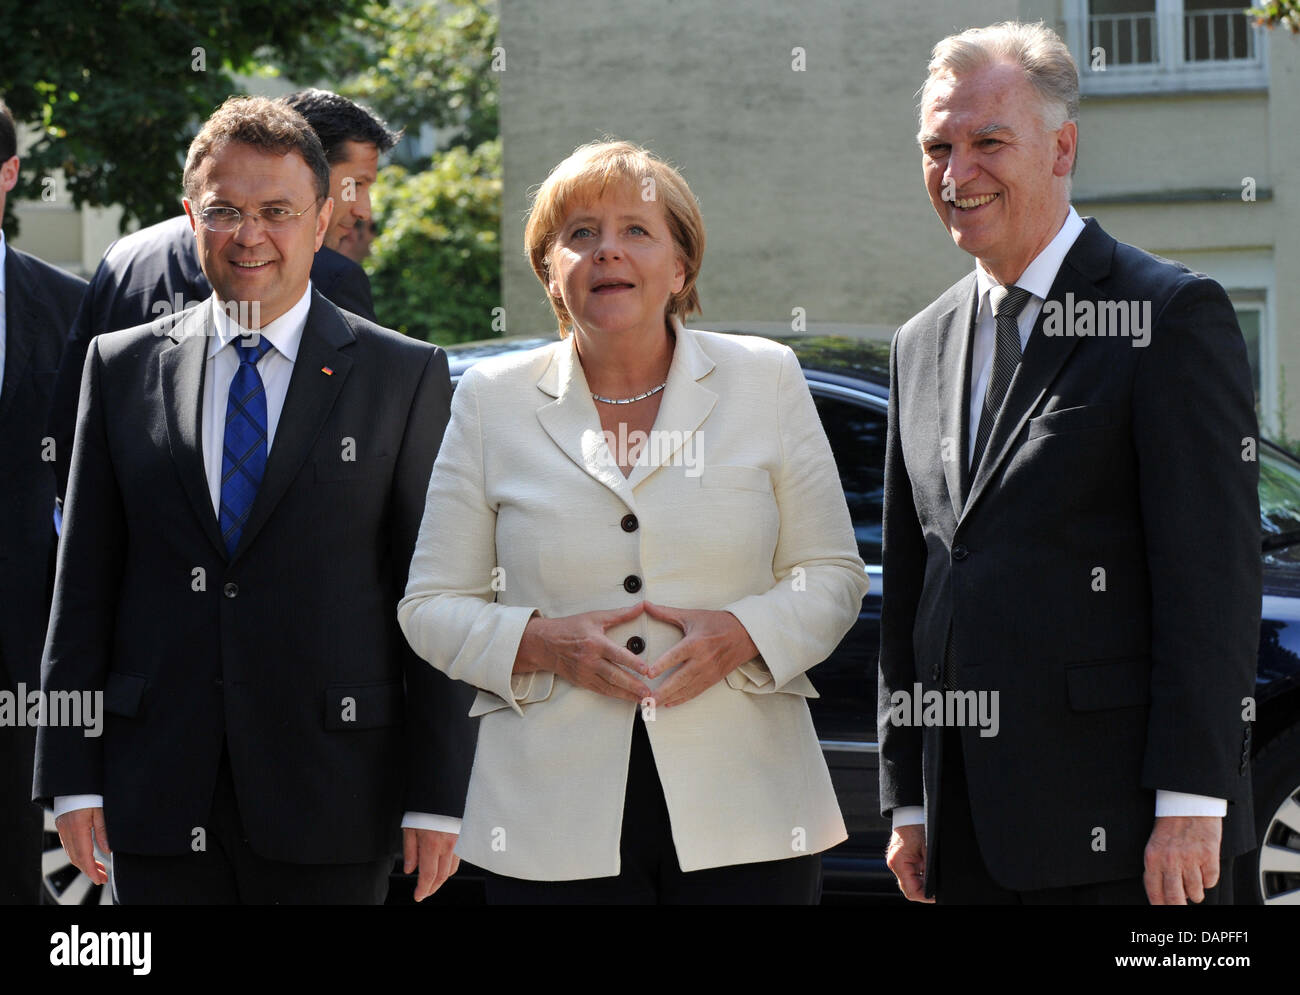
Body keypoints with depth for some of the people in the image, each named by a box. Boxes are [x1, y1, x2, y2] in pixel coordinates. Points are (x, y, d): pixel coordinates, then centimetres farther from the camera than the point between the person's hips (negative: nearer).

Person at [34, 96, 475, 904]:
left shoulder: (406, 376, 3)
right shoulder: (123, 367, 9)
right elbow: (85, 583, 8)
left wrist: (437, 799, -5)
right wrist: (73, 776, 2)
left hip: (330, 799, -2)